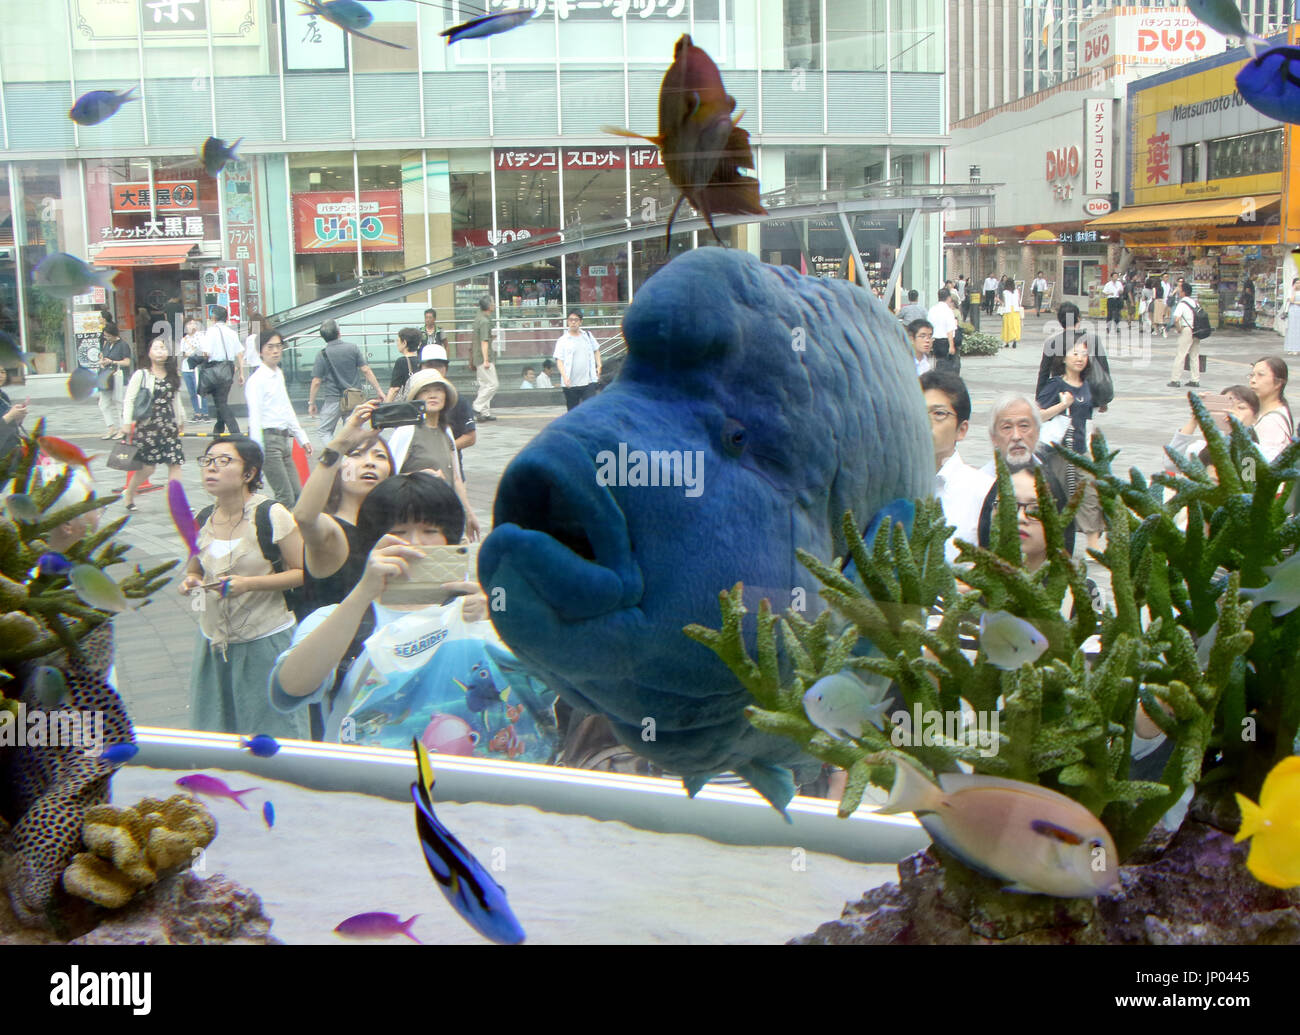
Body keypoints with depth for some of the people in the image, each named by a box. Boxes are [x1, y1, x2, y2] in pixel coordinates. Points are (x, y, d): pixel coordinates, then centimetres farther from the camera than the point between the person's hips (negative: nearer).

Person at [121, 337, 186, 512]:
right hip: (147, 425, -5)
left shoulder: (174, 375, 11)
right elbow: (129, 400, -3)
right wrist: (127, 424, -7)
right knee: (147, 467, -3)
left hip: (169, 425, 5)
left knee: (175, 463, -4)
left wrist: (180, 420, 28)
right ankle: (129, 496, 19)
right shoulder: (141, 375, -3)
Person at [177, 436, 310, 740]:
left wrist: (248, 584, -21)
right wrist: (189, 581, -4)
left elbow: (302, 572, -11)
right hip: (213, 642, 5)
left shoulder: (271, 515, -12)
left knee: (271, 732, 1)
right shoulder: (203, 519, 5)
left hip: (266, 642, -5)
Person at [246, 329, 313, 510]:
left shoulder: (279, 374, 15)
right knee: (286, 498, -11)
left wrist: (302, 438, 23)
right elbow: (255, 416, -15)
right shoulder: (257, 379, -10)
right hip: (268, 439, -9)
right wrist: (258, 452, -20)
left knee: (298, 494, 7)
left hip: (284, 439, 9)